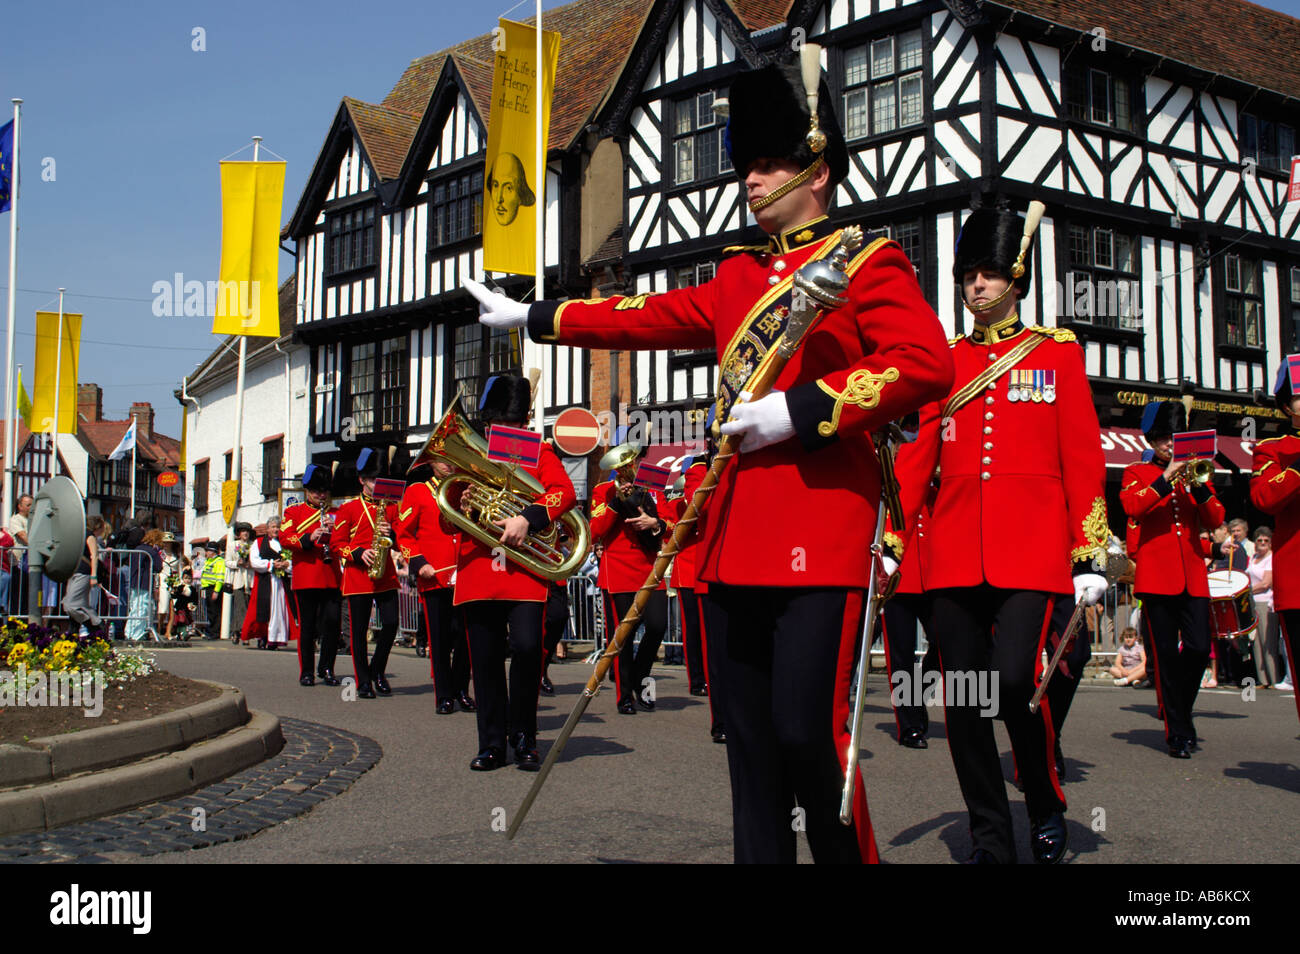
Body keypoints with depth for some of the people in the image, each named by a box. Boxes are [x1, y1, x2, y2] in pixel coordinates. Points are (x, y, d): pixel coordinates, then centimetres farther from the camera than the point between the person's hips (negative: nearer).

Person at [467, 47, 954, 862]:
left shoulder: (866, 263, 0)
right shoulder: (739, 277, 21)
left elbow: (929, 363, -14)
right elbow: (648, 317, 28)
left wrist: (799, 409, -18)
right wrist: (531, 317, 31)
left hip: (821, 532, -7)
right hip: (739, 537, 7)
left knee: (807, 730, -12)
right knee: (750, 736, 9)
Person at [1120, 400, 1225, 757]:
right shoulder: (1136, 473, 9)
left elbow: (1216, 519, 6)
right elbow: (1131, 507, -11)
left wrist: (1199, 484, -9)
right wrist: (1166, 479, -17)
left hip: (1193, 575, 3)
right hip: (1156, 574, -3)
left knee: (1199, 649, -6)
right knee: (1166, 654, -3)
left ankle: (1181, 713, 18)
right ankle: (1178, 731, 2)